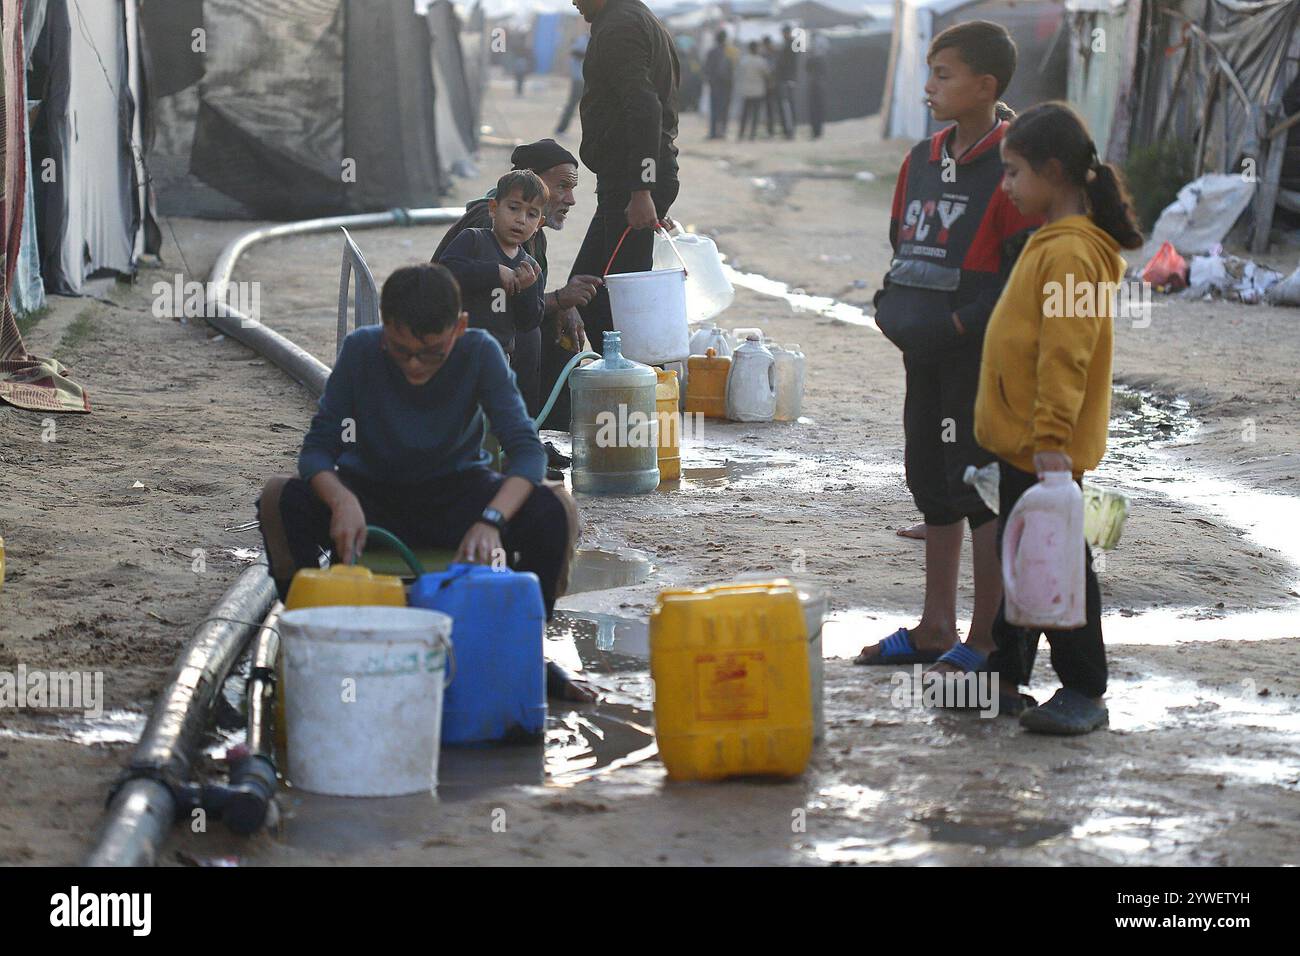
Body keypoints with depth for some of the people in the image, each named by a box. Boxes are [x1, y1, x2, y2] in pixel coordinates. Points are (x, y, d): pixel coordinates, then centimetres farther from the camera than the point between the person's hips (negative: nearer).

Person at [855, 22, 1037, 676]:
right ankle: (936, 627, 24)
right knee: (932, 481, 14)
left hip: (981, 353, -8)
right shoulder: (922, 160, 11)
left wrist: (962, 322, -18)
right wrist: (895, 309, 6)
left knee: (981, 485, -4)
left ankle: (988, 636, 4)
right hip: (925, 351, 8)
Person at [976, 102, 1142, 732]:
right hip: (1020, 440, 10)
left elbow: (1065, 354, -24)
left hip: (1044, 447, -10)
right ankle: (1008, 673, 28)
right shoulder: (1051, 241, 13)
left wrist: (1052, 438, -26)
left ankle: (1085, 691, 3)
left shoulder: (1071, 252, -20)